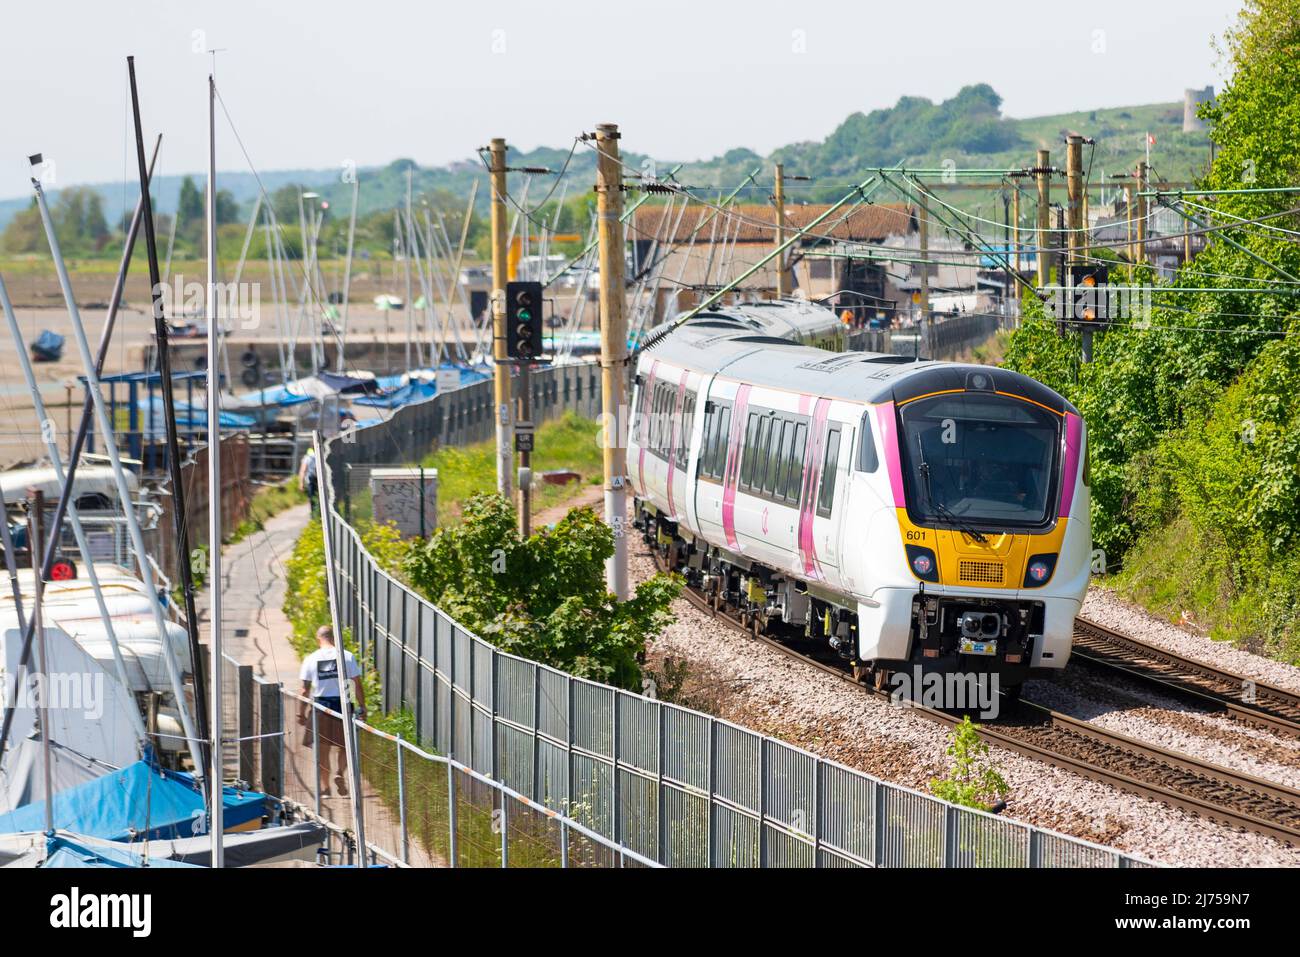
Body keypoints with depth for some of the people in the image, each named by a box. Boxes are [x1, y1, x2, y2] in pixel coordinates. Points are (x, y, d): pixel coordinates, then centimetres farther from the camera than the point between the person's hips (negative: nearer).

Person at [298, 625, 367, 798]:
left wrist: (301, 713, 7)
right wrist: (362, 707, 6)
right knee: (345, 745, 13)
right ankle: (340, 774, -11)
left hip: (320, 705, 0)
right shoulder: (347, 657, -1)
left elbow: (305, 690, 1)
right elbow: (357, 685, -1)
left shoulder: (311, 659, 0)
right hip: (342, 704, 0)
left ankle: (325, 787, 10)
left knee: (322, 749, 9)